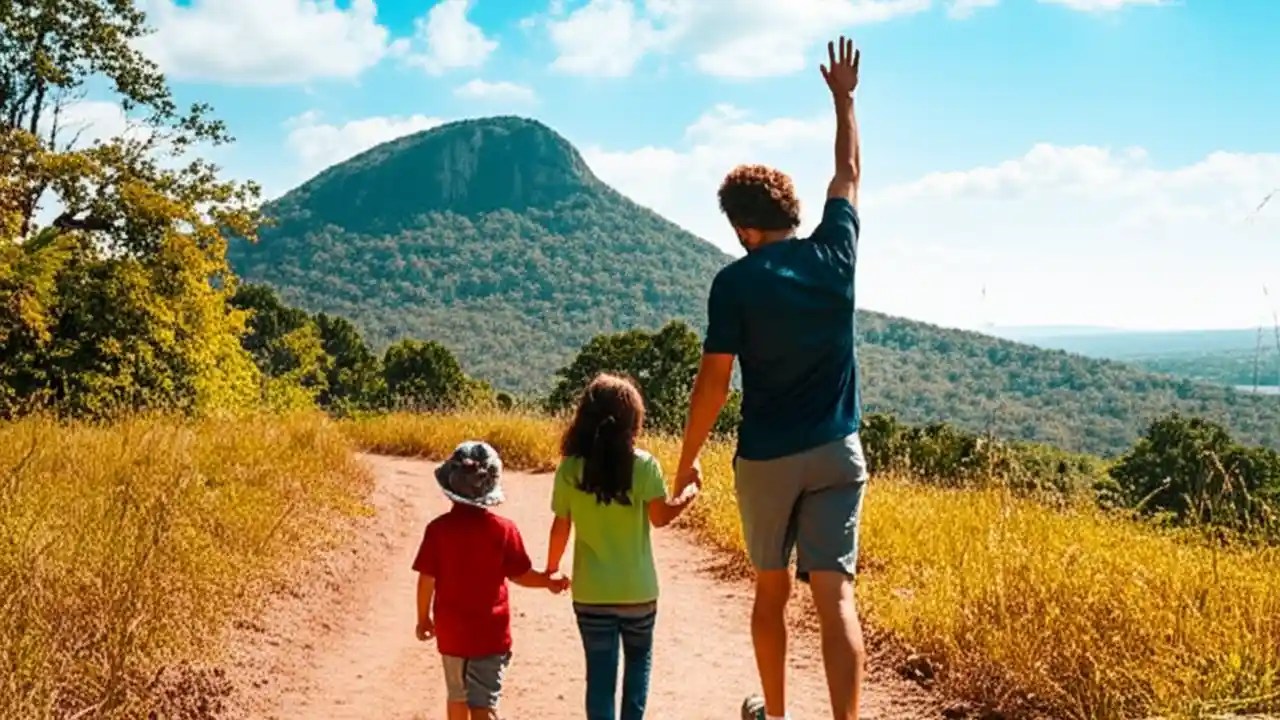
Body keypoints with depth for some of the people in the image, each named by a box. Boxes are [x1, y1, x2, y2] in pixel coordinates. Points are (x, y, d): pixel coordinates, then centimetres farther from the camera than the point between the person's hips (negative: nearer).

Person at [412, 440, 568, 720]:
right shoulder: (503, 529, -12)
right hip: (490, 633, -2)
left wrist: (424, 617, 9)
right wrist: (549, 581, 13)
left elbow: (426, 579, -6)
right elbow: (519, 574, -3)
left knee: (457, 696, 21)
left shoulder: (438, 528, -9)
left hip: (451, 631, 2)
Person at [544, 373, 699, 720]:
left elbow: (561, 526, -1)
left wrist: (551, 568, 15)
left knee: (600, 670, 7)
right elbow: (660, 517, -6)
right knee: (638, 659, 21)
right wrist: (690, 495, 11)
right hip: (637, 588, -1)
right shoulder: (643, 465, -12)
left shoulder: (570, 468, -6)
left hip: (591, 591, 1)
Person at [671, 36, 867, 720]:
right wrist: (843, 98, 29)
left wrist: (687, 457, 2)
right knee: (834, 594, -4)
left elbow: (714, 381, -10)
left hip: (766, 457, -1)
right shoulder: (833, 255, -1)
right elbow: (849, 174, 16)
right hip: (836, 453, 2)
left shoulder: (736, 282, -11)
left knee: (770, 590, 17)